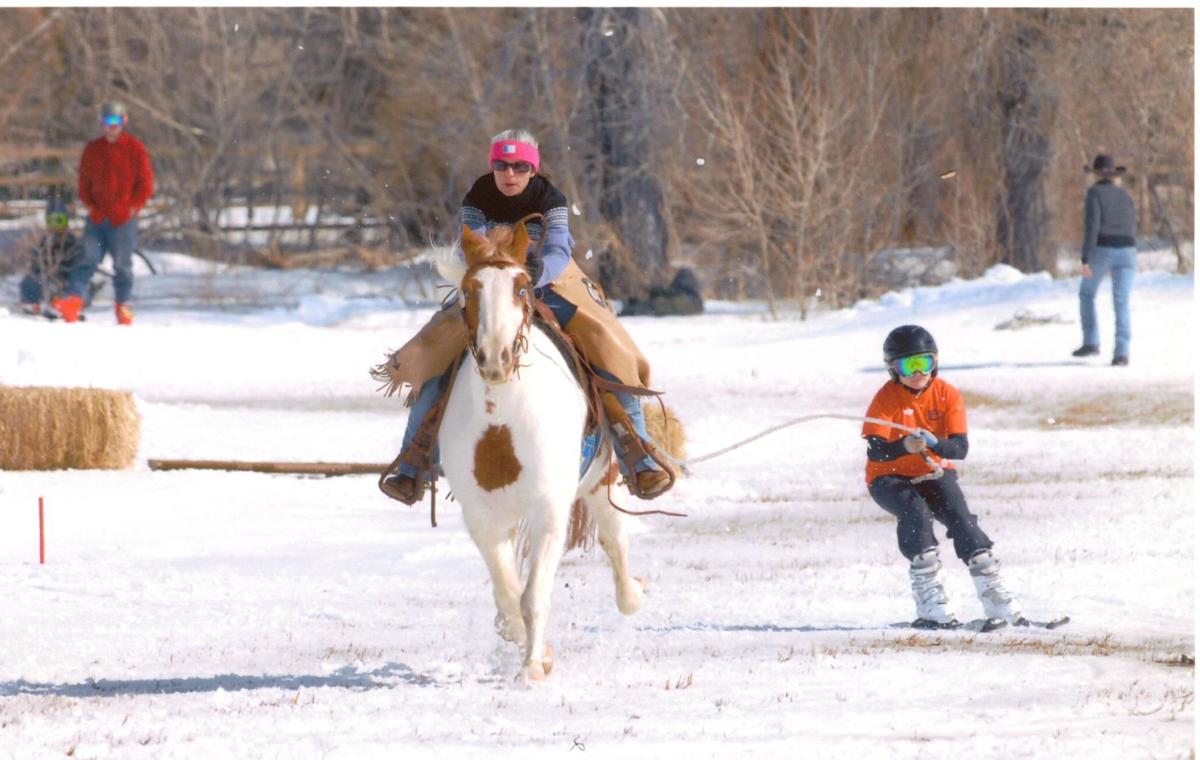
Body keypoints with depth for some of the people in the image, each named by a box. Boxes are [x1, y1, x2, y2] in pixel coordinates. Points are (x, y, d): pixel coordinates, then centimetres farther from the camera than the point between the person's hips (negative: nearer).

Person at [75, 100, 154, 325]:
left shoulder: (135, 149, 1)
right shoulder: (93, 149, 10)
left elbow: (146, 183, 2)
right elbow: (84, 181, 16)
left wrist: (133, 207, -5)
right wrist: (90, 206, 3)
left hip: (123, 219, -2)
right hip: (97, 217, 3)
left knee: (122, 264, 1)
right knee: (87, 259, -5)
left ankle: (123, 306, 7)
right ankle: (74, 299, -11)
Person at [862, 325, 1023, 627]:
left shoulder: (947, 395, -8)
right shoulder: (886, 399, -14)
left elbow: (960, 448, -18)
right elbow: (875, 452, -25)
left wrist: (934, 443, -39)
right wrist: (904, 447, -45)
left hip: (934, 473, 3)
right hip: (890, 478, -3)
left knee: (960, 517, -20)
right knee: (916, 512, -30)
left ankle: (994, 597, -16)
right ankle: (930, 602, -29)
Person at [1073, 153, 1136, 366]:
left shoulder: (1094, 193, -4)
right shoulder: (1124, 195, 13)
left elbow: (1091, 226, -13)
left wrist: (1085, 260, -14)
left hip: (1102, 252, -4)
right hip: (1126, 252, 4)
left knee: (1087, 293, 19)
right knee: (1121, 304, 0)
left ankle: (1092, 343, 14)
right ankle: (1122, 353, -13)